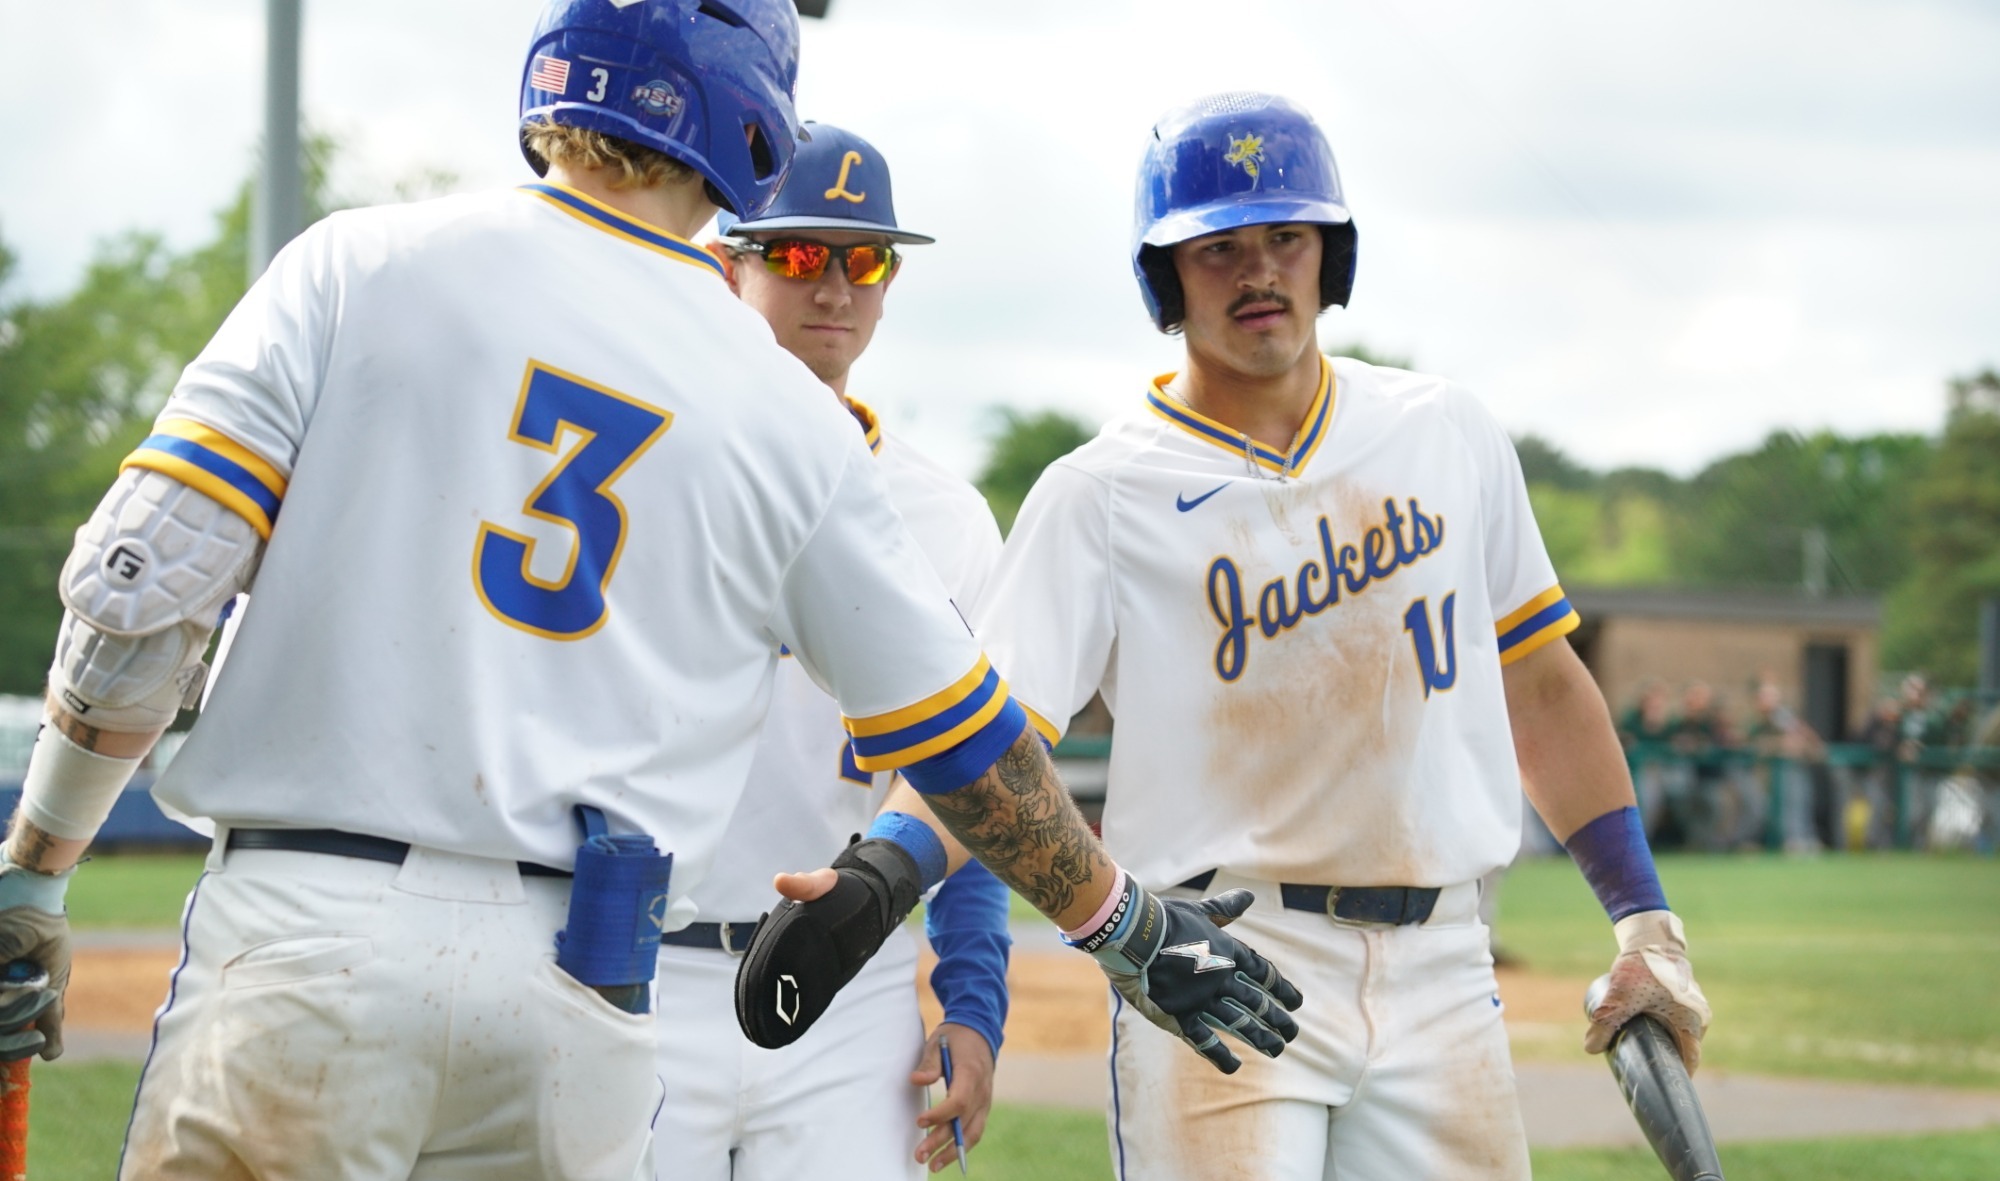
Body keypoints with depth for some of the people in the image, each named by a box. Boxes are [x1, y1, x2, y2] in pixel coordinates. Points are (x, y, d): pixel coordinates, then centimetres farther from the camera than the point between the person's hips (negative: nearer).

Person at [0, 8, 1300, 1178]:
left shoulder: (359, 266, 4)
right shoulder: (791, 419, 10)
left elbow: (144, 585, -4)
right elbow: (969, 747, 16)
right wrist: (1133, 929, 31)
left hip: (308, 937, -2)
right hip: (583, 990, 2)